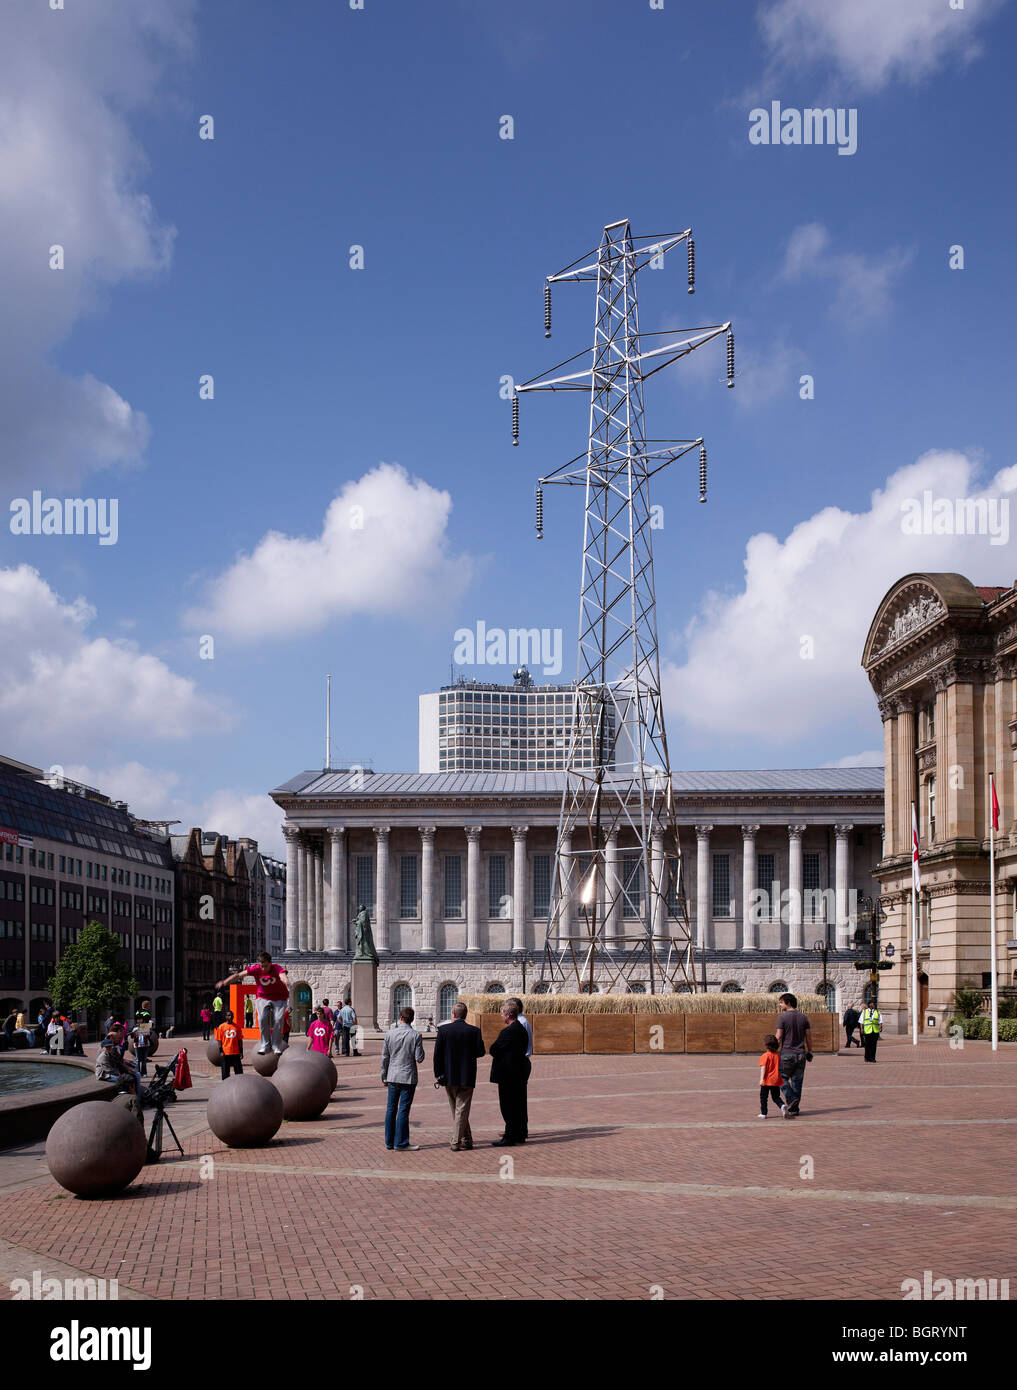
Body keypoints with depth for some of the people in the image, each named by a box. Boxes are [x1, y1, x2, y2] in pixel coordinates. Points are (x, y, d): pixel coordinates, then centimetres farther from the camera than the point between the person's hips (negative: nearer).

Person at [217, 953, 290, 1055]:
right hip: (263, 998, 2)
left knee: (278, 1020, -17)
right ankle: (265, 1045, -11)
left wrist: (285, 980, -73)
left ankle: (277, 1047, -4)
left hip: (279, 998, -2)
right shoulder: (256, 969, -15)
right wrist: (224, 982, -27)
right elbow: (239, 975, -17)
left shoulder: (277, 969, -23)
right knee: (262, 1019, -21)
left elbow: (282, 974, -47)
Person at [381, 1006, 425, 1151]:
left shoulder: (390, 1034, -1)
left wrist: (384, 1077, 13)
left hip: (392, 1076, 3)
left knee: (391, 1109, 10)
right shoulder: (416, 1035, -9)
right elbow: (419, 1058, -10)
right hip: (408, 1077, -3)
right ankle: (401, 1143, 1)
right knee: (403, 1110, 0)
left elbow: (384, 1057, 4)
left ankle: (389, 1142, 16)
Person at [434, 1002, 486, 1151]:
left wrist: (438, 1074, -1)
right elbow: (481, 1052, -4)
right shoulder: (474, 1031, -6)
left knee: (456, 1109, 15)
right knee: (462, 1109, 4)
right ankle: (456, 1141, 1)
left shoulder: (443, 1030, -6)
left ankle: (466, 1139, 20)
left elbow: (437, 1053, -7)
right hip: (467, 1077, -1)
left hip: (449, 1076, 1)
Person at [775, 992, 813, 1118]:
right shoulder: (803, 1017, 6)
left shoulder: (782, 1017, -9)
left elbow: (779, 1037, -12)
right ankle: (794, 1108, 13)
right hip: (801, 1054, 5)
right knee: (797, 1081, 9)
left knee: (782, 1078, 9)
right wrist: (809, 1052, 16)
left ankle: (791, 1099, -11)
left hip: (787, 1054, -5)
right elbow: (809, 1036, 8)